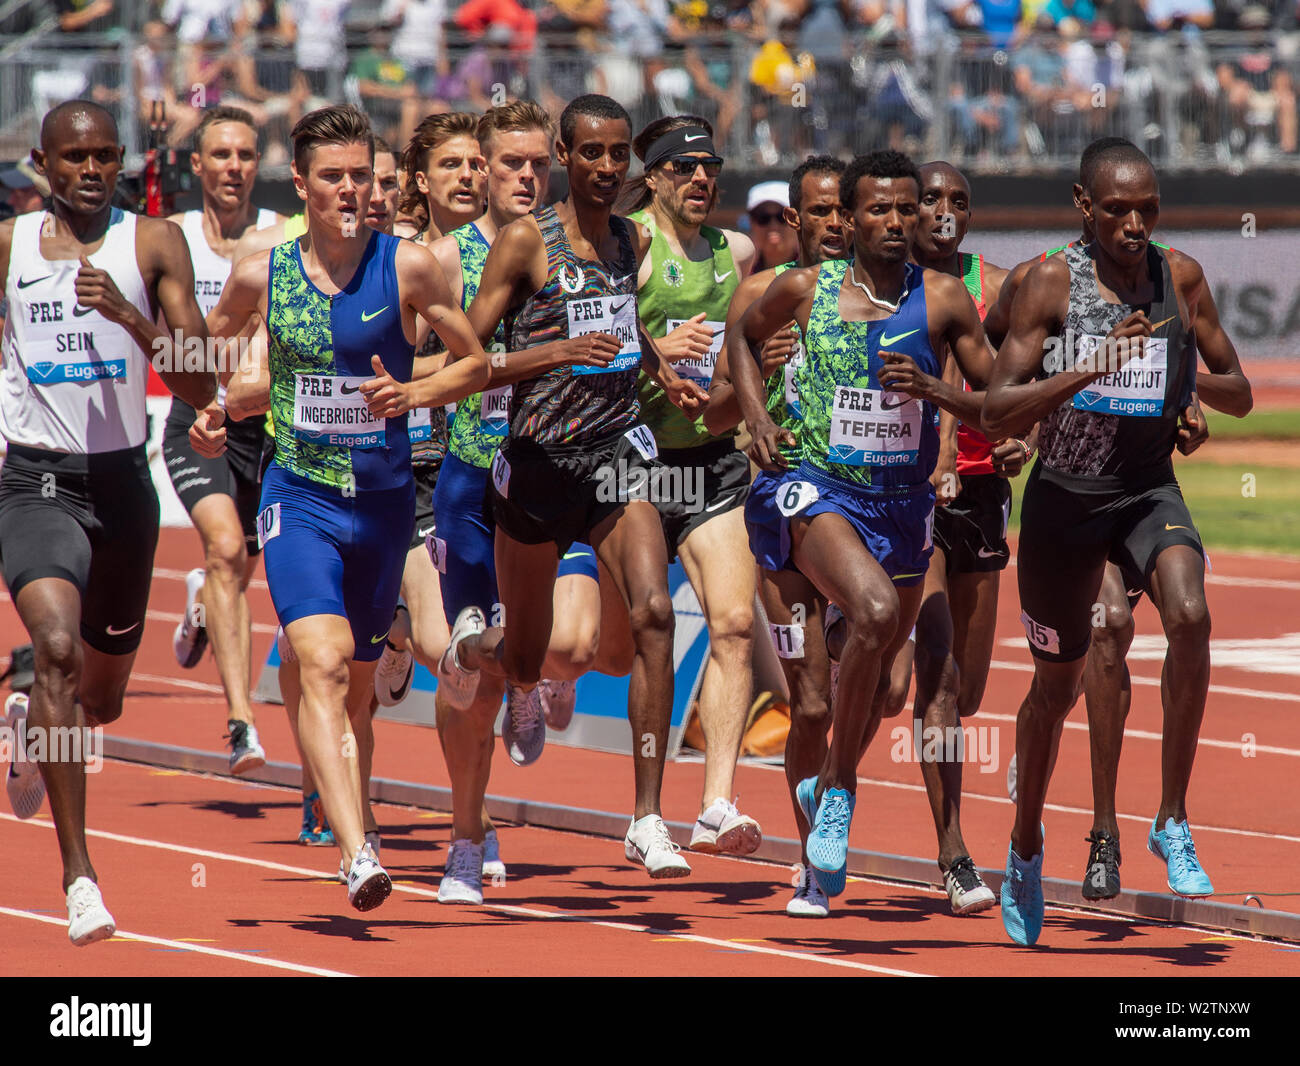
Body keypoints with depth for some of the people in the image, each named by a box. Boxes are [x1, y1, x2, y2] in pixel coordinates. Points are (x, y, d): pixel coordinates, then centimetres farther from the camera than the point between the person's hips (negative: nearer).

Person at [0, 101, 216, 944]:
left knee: (102, 701, 17)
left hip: (123, 481, 2)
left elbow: (200, 388, -9)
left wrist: (131, 319, -23)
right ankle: (79, 874, -26)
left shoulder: (153, 244, -2)